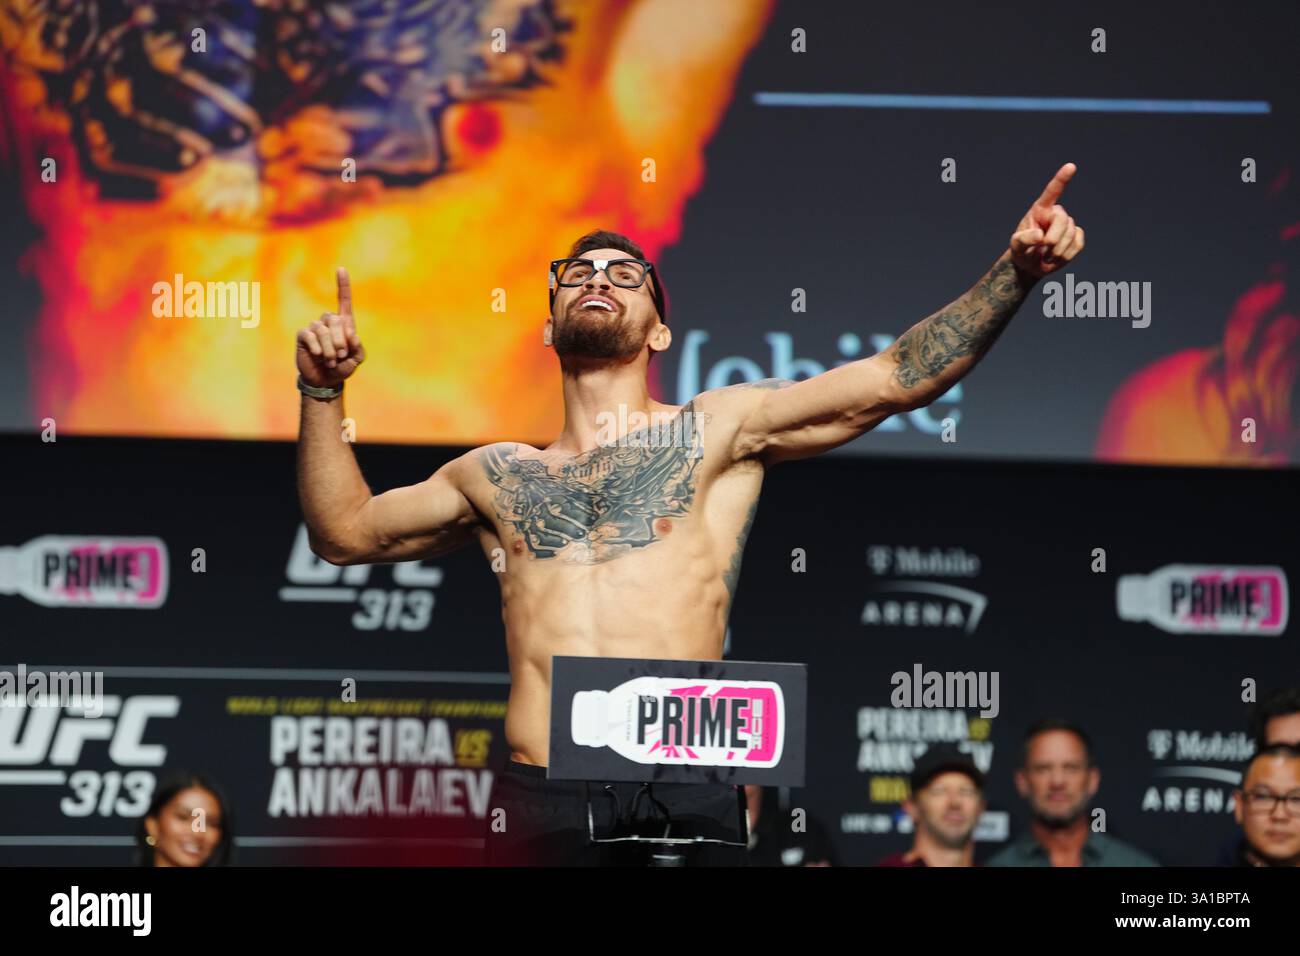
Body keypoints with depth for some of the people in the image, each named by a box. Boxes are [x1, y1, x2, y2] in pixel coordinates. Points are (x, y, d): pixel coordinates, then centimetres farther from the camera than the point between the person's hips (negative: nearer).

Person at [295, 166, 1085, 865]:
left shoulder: (719, 430, 14)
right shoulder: (500, 476, 23)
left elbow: (898, 377, 7)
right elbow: (346, 531, 29)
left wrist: (1016, 272, -4)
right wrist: (323, 393, 18)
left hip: (681, 795, -2)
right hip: (538, 804, 2)